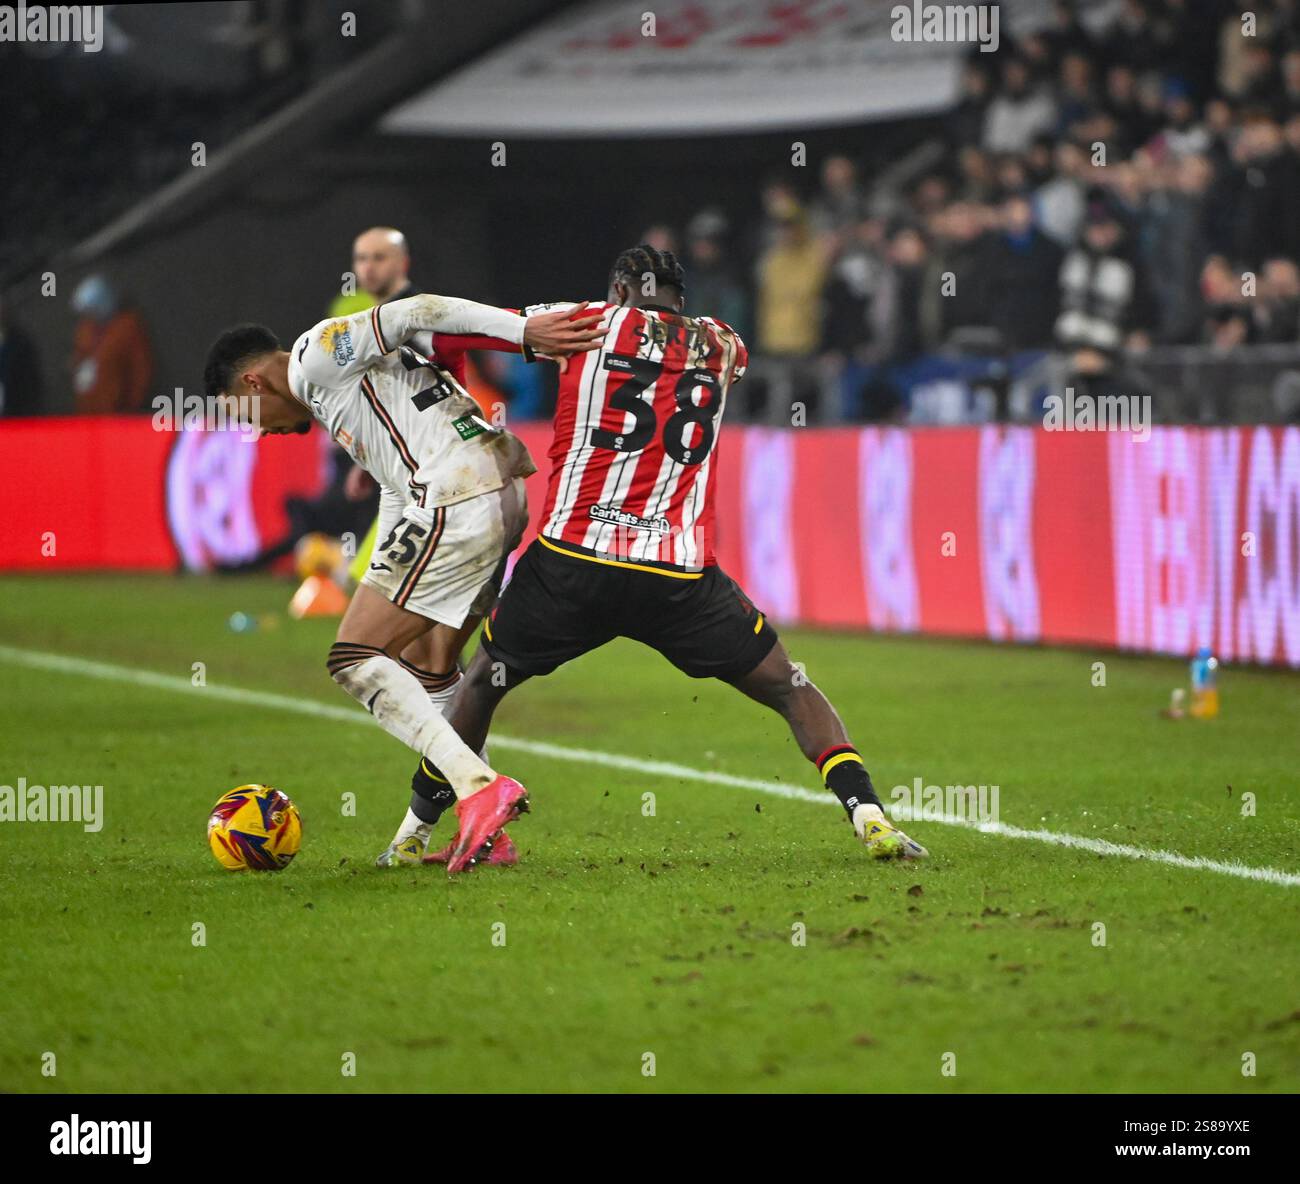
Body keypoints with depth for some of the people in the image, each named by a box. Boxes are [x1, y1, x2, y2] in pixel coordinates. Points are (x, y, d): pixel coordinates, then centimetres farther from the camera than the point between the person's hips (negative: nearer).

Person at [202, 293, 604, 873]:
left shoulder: (315, 355, 2)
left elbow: (414, 313, -10)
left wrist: (525, 330, -18)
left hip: (458, 507, -10)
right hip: (509, 498, 10)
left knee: (353, 658, -6)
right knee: (423, 664, 20)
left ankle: (477, 786, -18)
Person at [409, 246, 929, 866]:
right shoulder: (723, 344, 15)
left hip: (570, 561, -1)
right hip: (679, 575, 1)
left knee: (481, 682, 22)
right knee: (790, 690, 12)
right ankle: (869, 817, -5)